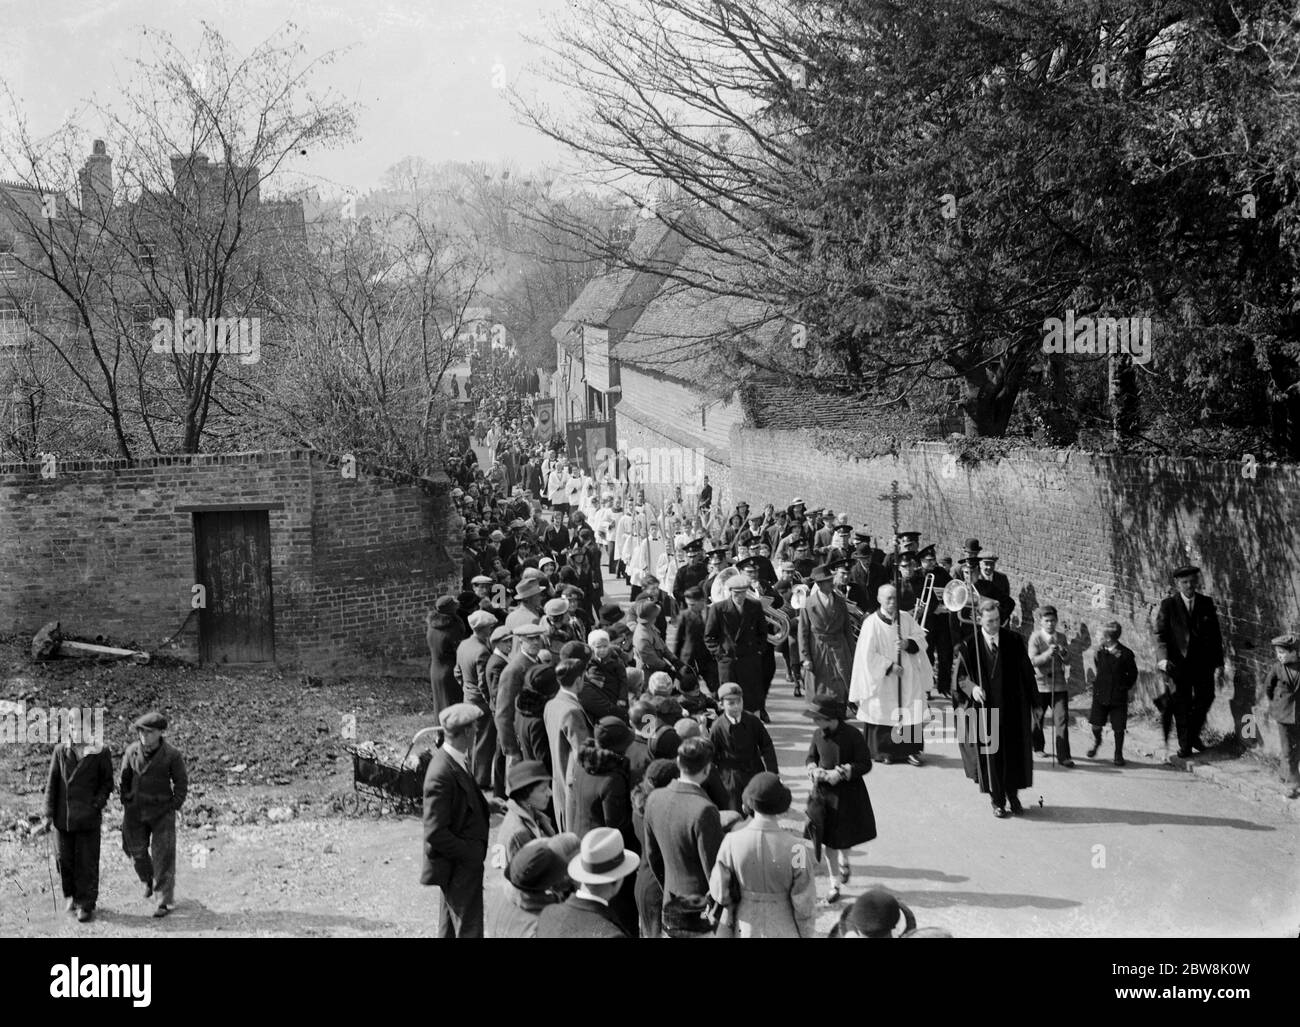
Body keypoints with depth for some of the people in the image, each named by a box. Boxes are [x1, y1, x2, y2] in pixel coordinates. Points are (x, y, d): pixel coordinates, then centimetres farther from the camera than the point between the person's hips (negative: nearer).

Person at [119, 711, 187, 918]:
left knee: (163, 856, -4)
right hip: (135, 811, 4)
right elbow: (124, 778, 11)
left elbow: (181, 782, -1)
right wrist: (125, 800, 6)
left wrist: (175, 806, -7)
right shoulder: (131, 751, -3)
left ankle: (164, 900, 2)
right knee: (137, 850, 14)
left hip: (162, 812, -4)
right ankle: (148, 881, 43)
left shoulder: (172, 756, -12)